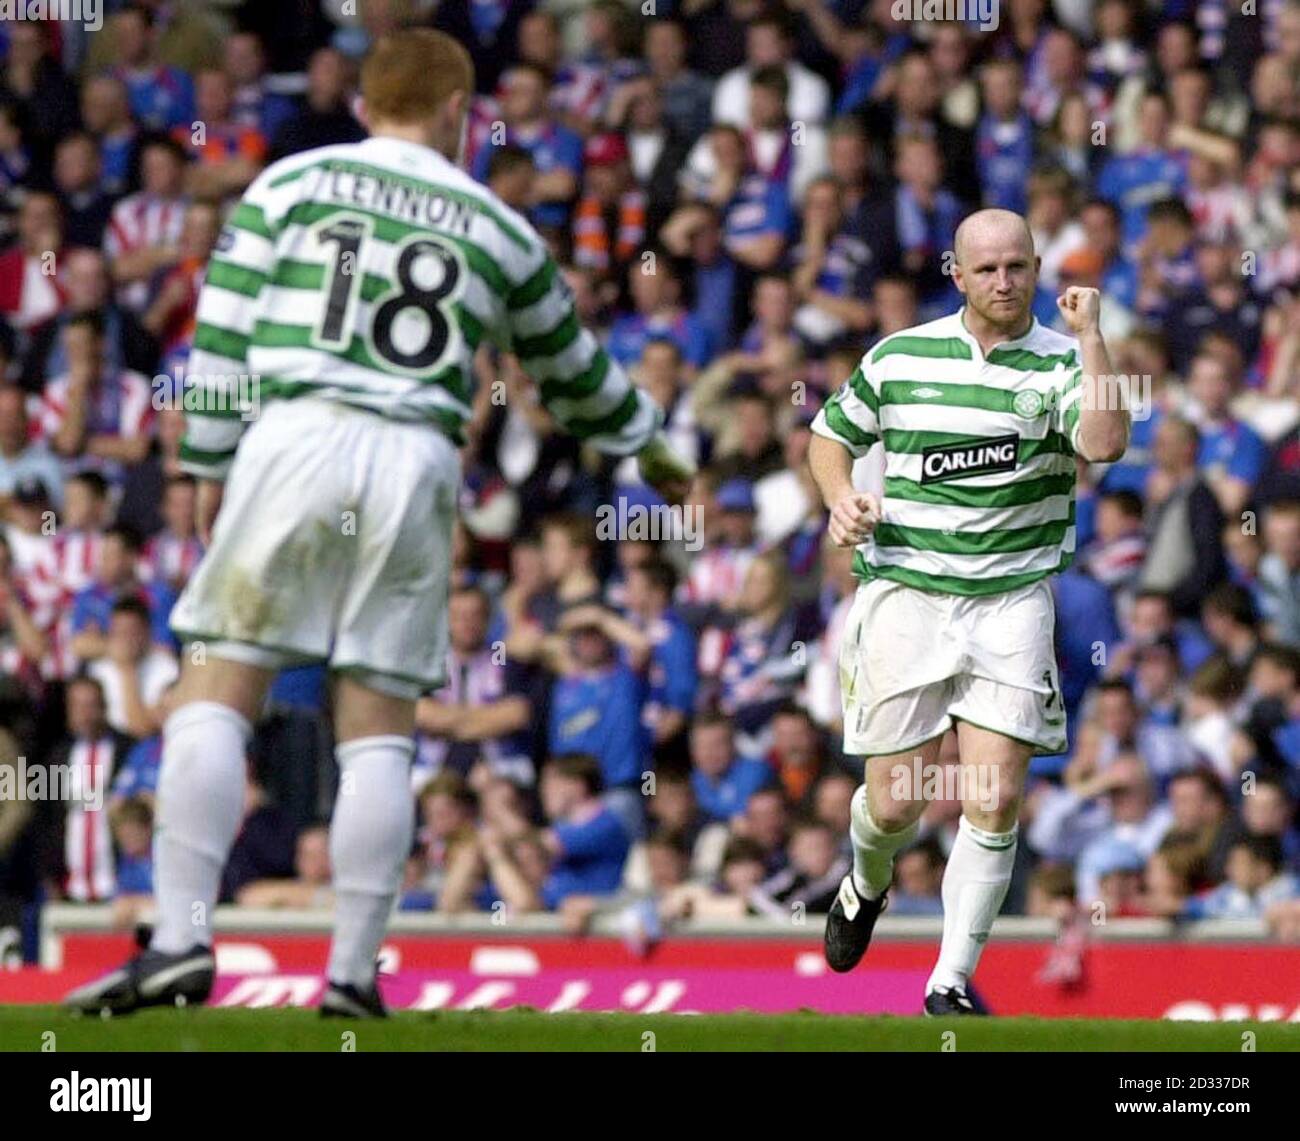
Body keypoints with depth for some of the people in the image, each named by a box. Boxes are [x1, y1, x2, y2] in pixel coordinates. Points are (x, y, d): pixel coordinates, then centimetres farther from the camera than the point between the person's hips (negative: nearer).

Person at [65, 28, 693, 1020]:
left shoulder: (289, 185, 11)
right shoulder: (496, 227, 17)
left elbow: (224, 332, 5)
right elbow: (572, 370, 28)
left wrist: (208, 464, 10)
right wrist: (651, 445, 44)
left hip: (293, 441, -1)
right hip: (417, 464, 2)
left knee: (216, 696, -2)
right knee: (379, 730, 5)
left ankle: (182, 941, -13)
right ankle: (354, 972, 2)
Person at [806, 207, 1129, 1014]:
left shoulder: (1062, 363, -2)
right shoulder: (899, 357, 5)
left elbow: (1105, 442, -22)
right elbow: (832, 434, 20)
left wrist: (1089, 333, -24)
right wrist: (841, 499, 0)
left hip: (1012, 599, -1)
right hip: (905, 591, 1)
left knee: (997, 801, -9)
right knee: (894, 805, 2)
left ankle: (953, 980, 3)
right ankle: (867, 887, 38)